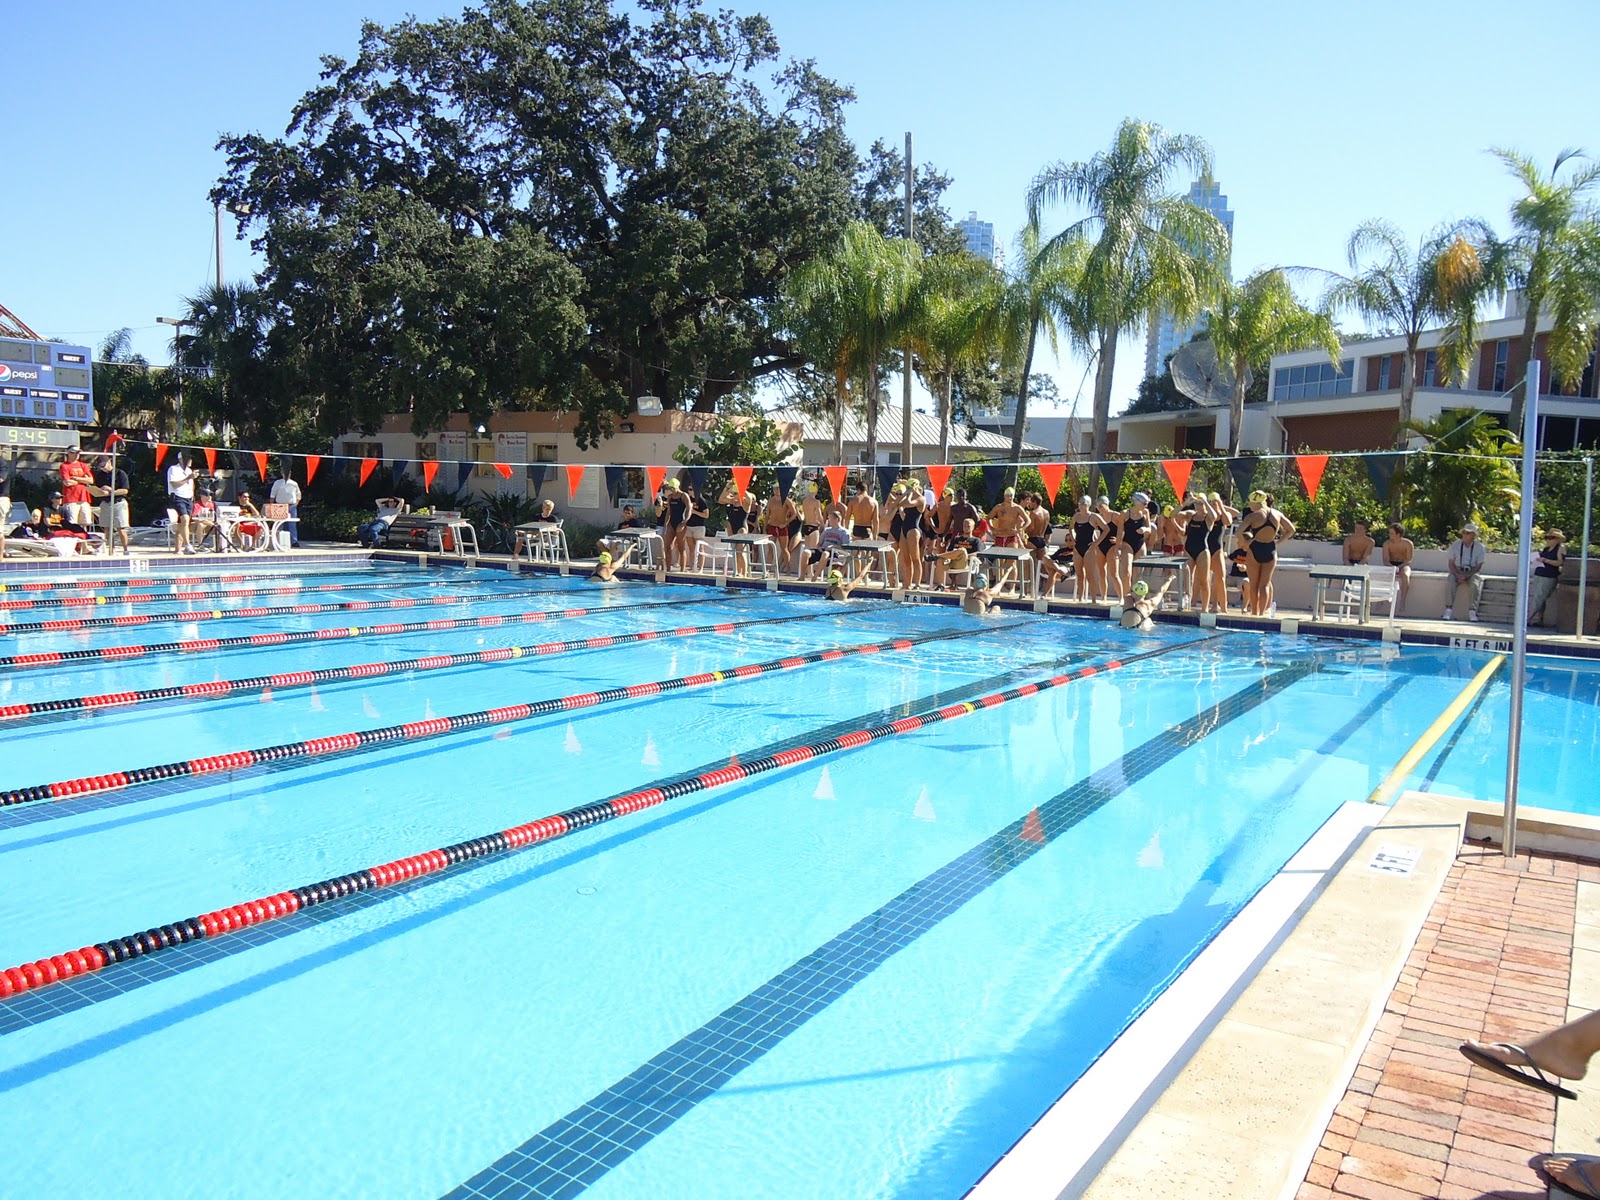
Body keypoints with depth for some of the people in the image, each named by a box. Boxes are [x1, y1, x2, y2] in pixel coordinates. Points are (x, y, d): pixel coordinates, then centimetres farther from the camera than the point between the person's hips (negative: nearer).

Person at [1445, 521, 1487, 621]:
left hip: (1472, 572, -1)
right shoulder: (1455, 545, 3)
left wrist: (1467, 576, -17)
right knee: (1451, 583, -30)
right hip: (1457, 570, 1)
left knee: (1475, 584, -32)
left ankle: (1472, 611, -27)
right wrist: (1458, 575, -15)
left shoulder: (1480, 547, -1)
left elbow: (1479, 566, -3)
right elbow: (1451, 563, 1)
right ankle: (1449, 609, -32)